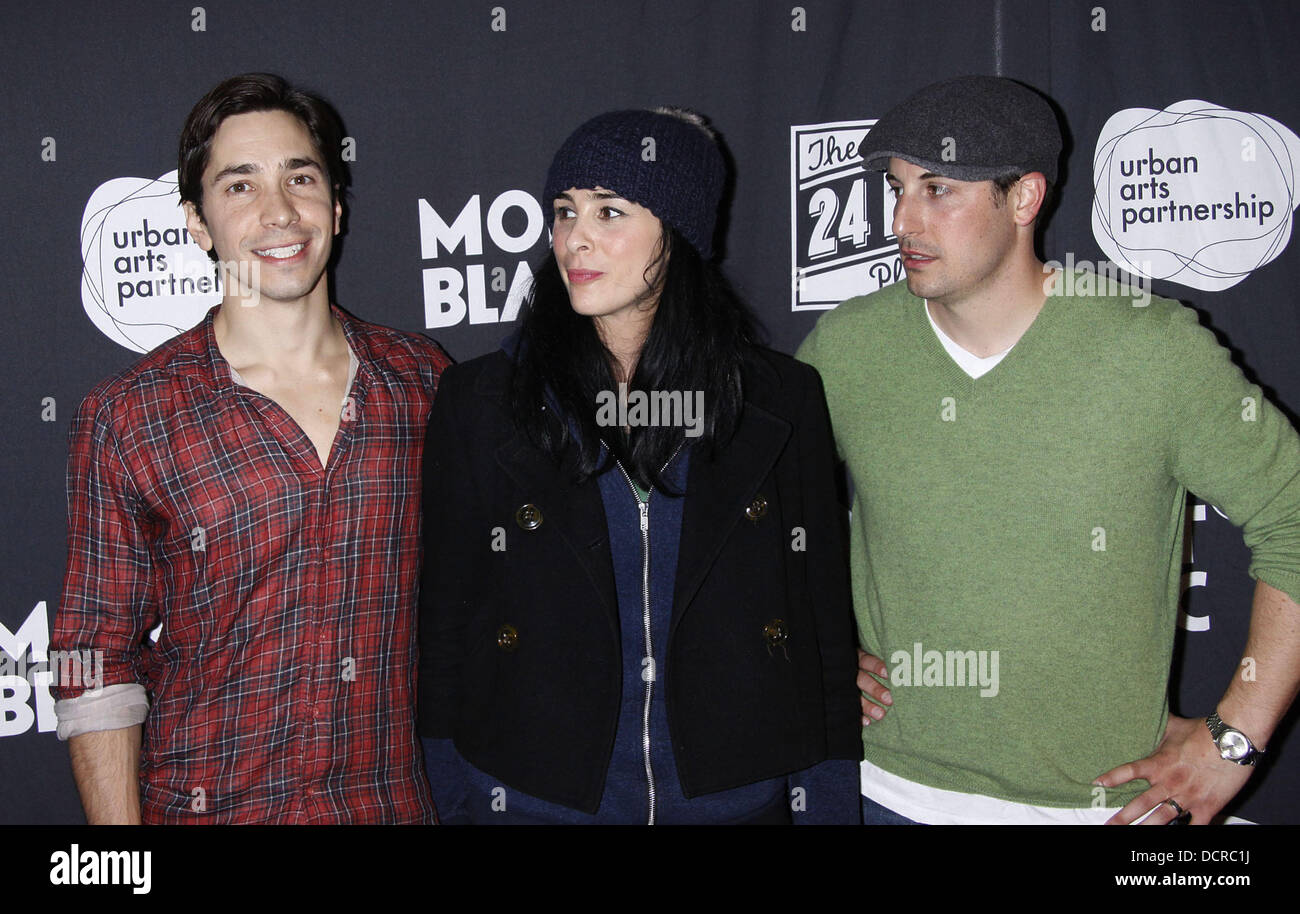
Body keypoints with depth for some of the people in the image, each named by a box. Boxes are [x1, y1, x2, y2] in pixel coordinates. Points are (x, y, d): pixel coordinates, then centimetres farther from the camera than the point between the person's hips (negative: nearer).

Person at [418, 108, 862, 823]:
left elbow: (825, 626, 0)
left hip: (735, 796, 1)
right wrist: (451, 799, -3)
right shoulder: (479, 403, -4)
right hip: (533, 797, 0)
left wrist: (827, 801, -1)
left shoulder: (779, 402, -2)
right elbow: (442, 629, 0)